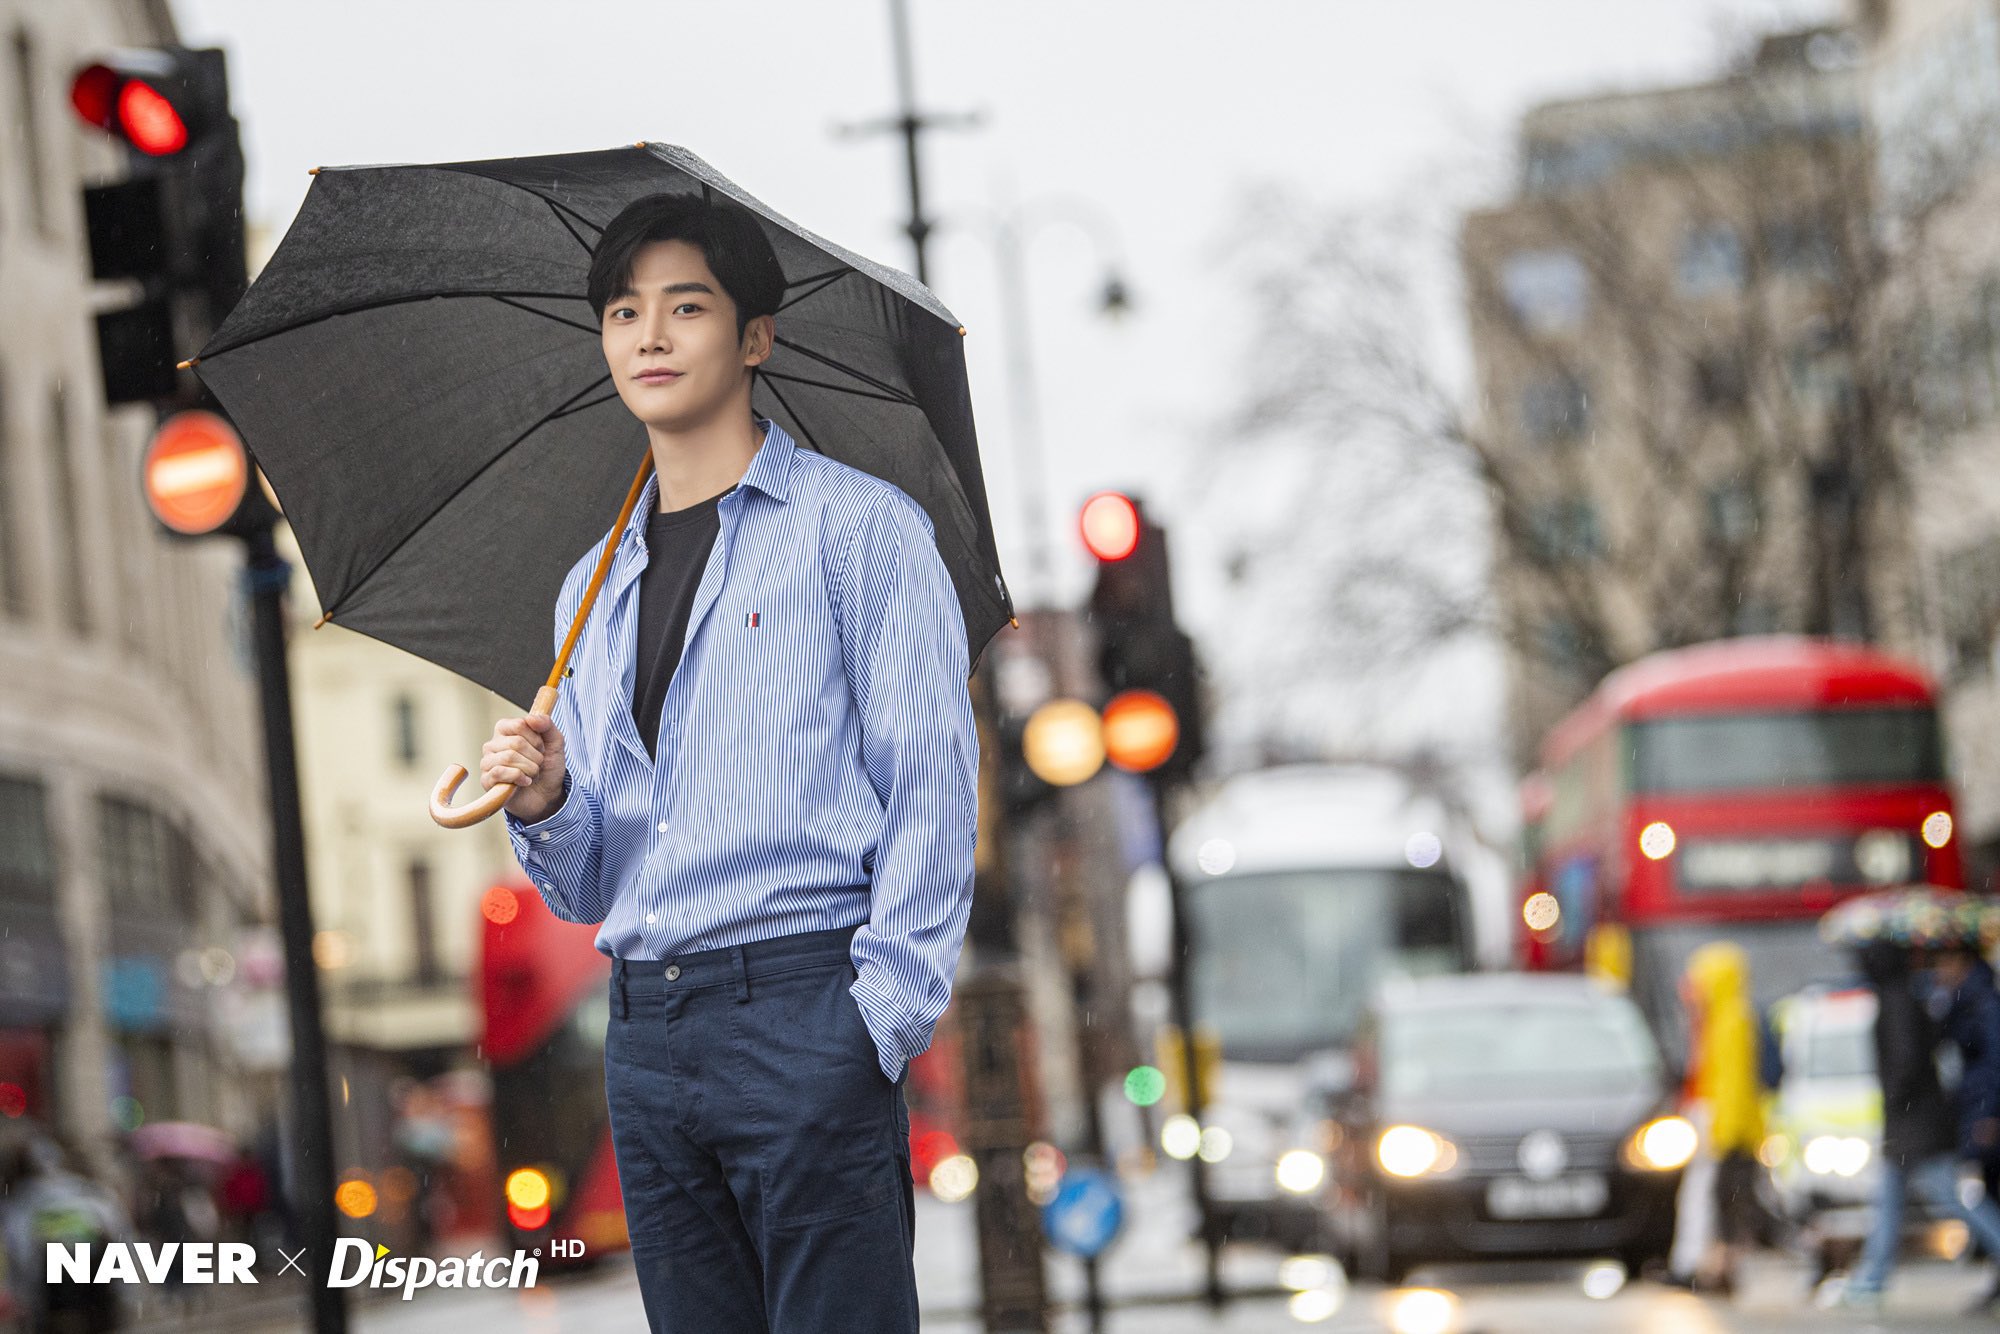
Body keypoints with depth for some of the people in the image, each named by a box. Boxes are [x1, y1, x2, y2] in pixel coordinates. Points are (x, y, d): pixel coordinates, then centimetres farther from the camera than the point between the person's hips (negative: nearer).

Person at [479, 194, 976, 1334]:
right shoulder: (597, 586, 20)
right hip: (647, 1034, 6)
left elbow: (933, 782, -5)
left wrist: (889, 1013, -14)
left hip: (799, 998, -6)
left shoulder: (858, 525, 2)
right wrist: (545, 804, -1)